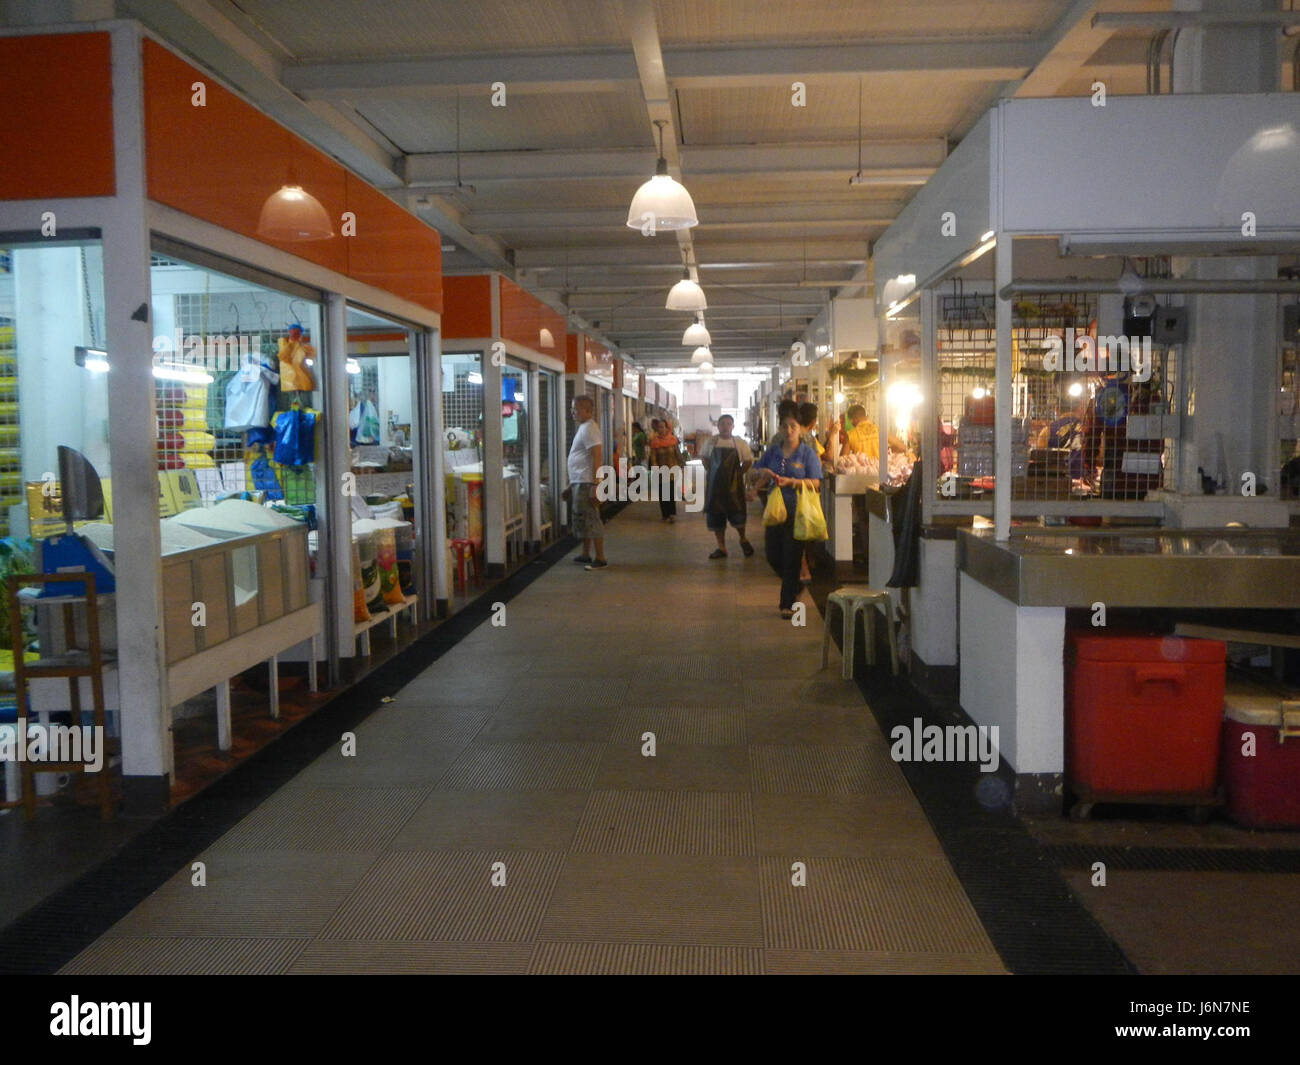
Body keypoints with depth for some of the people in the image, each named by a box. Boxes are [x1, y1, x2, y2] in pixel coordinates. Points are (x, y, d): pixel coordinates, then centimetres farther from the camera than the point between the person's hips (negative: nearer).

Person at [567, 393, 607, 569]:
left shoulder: (589, 428, -14)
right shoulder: (583, 428, 17)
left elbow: (596, 458, -21)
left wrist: (594, 486, -26)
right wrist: (572, 484, 23)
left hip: (585, 483, -10)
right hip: (578, 482, 10)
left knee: (590, 520, -8)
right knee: (581, 519, 17)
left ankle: (600, 558, -5)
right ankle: (586, 555, 27)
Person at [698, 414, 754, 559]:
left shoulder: (739, 443, -2)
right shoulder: (711, 442, 1)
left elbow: (748, 461, 6)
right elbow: (704, 457, 15)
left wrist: (739, 473, -2)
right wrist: (710, 471, 4)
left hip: (734, 484, -2)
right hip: (715, 484, 2)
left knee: (737, 514, -4)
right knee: (716, 516, 4)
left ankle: (743, 540, 25)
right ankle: (721, 547, 15)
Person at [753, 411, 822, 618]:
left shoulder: (807, 453, -3)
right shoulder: (772, 451, 9)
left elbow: (815, 483, -9)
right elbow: (756, 471, 17)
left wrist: (790, 482, -21)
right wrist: (763, 473, -7)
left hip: (797, 511, -4)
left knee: (791, 558, 0)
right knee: (773, 556, 8)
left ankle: (788, 603, 10)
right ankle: (795, 585, 35)